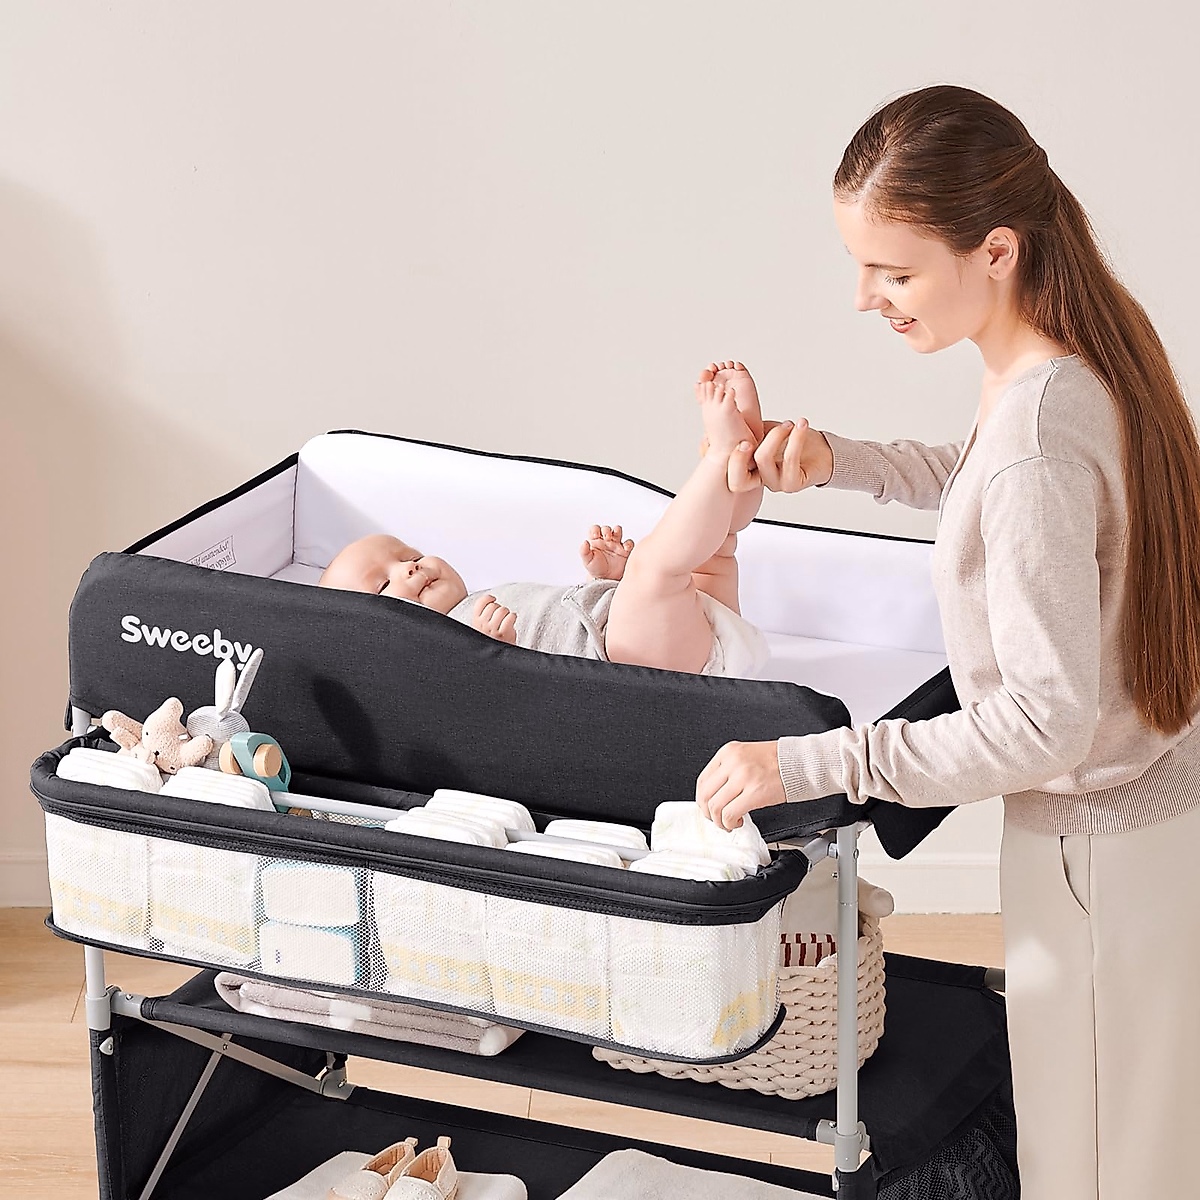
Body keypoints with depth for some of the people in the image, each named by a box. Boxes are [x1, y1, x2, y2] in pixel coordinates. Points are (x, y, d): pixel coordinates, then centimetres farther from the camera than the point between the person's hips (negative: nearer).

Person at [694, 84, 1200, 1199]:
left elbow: (1049, 721, -31)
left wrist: (809, 762, -28)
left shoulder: (1040, 438, -32)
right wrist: (837, 460, 3)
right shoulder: (1078, 351, -3)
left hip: (1103, 843, -9)